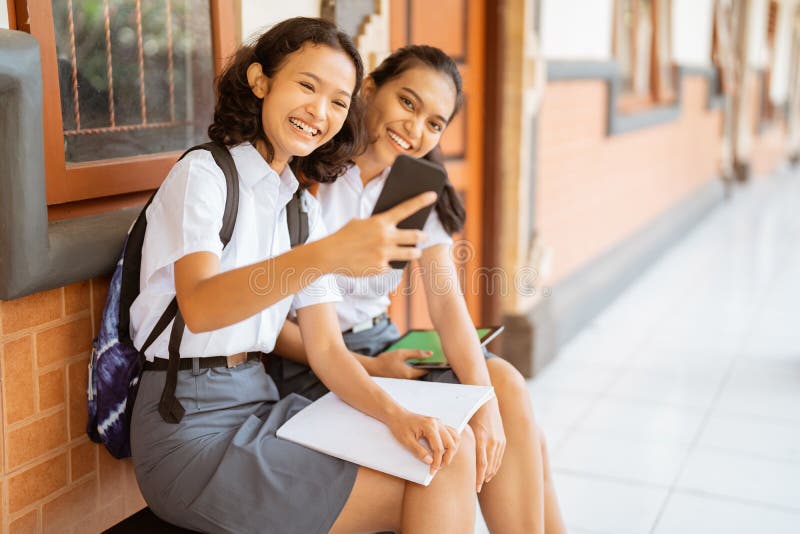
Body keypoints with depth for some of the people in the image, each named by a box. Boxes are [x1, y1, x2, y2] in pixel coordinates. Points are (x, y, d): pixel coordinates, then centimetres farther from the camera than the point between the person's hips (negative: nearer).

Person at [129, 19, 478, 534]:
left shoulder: (304, 209, 12)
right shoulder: (203, 173, -8)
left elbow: (326, 348, 6)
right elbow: (199, 307, -27)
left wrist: (396, 414, -13)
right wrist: (331, 252, -42)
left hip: (262, 403, 7)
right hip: (193, 425, -6)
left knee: (451, 454, -11)